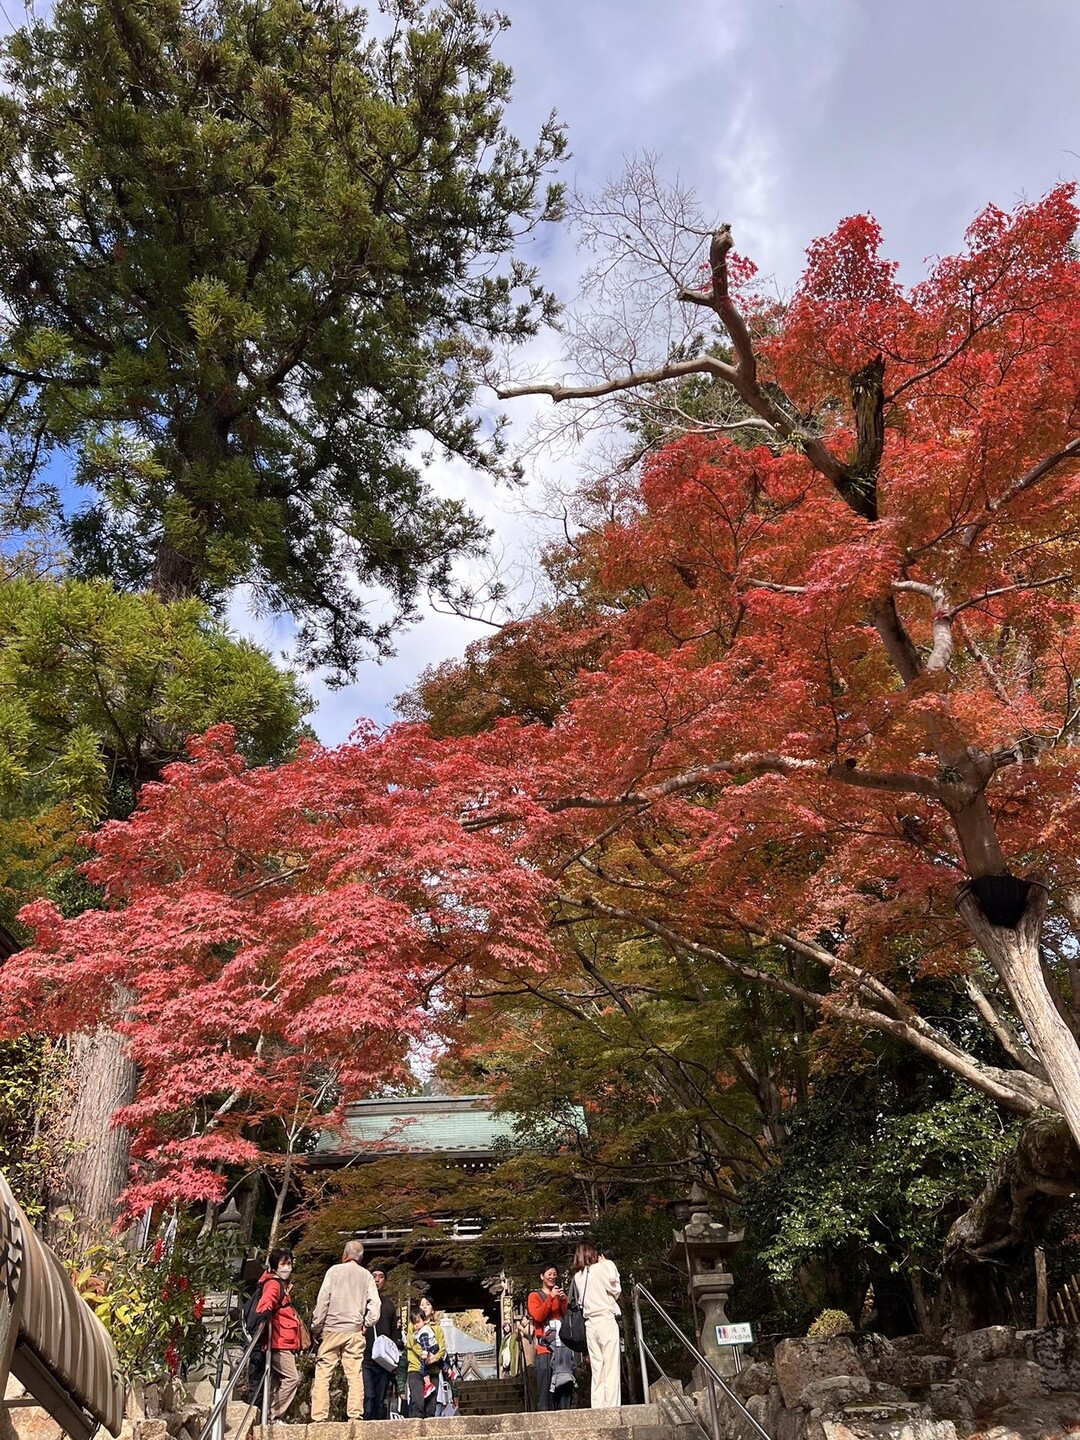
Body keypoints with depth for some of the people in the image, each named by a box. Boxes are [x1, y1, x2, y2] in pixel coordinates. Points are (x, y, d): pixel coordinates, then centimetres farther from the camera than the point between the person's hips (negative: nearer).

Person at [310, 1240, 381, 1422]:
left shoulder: (334, 1270, 2)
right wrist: (365, 1325, 10)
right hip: (355, 1331, 2)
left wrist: (317, 1328, 3)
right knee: (355, 1374, 3)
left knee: (322, 1374, 1)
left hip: (332, 1329, -2)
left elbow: (322, 1300, -2)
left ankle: (319, 1418, -5)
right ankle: (355, 1415, -4)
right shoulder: (366, 1275, 10)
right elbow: (375, 1304, 2)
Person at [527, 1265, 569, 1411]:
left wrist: (563, 1300, 0)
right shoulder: (535, 1296, 10)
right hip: (545, 1346, -4)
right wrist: (551, 1297, -9)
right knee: (545, 1383, -9)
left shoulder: (561, 1295, 24)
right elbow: (537, 1316, -7)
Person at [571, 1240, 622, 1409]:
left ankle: (597, 1408, 3)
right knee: (611, 1368, -5)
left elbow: (581, 1299, 16)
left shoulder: (577, 1276, 12)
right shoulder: (602, 1267, -3)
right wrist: (605, 1263, 7)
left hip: (590, 1324, 5)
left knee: (597, 1370, 7)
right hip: (606, 1320, -5)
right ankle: (612, 1408, -11)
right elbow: (616, 1290, 0)